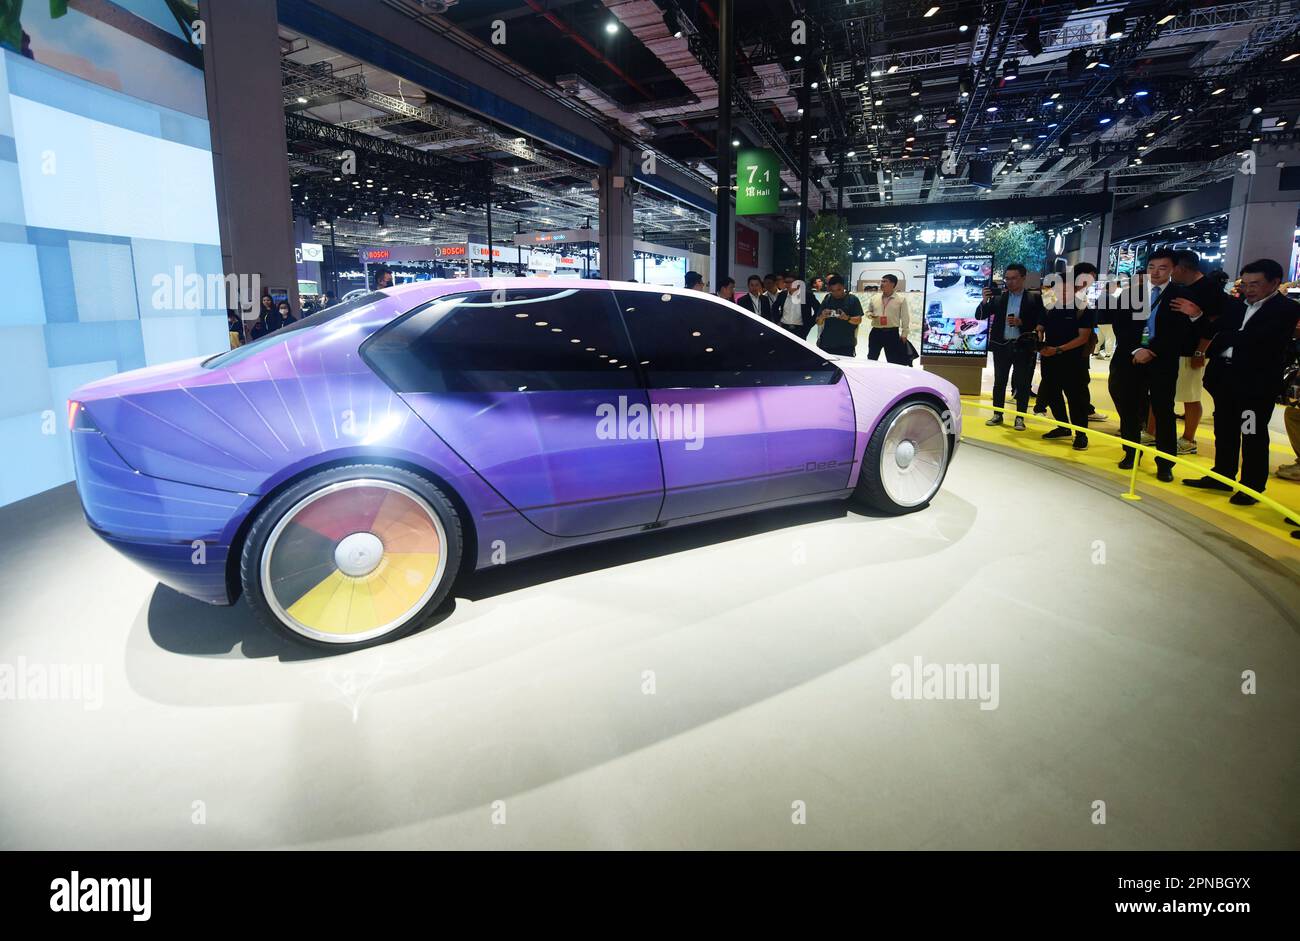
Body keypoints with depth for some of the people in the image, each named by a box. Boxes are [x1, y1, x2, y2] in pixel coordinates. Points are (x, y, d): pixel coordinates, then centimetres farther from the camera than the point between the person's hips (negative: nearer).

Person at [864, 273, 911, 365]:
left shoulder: (901, 299, -2)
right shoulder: (874, 298, 7)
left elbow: (905, 318, 0)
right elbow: (868, 311, 19)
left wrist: (904, 334, -3)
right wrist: (871, 315, -6)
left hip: (892, 333, -3)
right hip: (876, 332, 3)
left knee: (892, 361, 3)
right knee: (871, 359, 9)